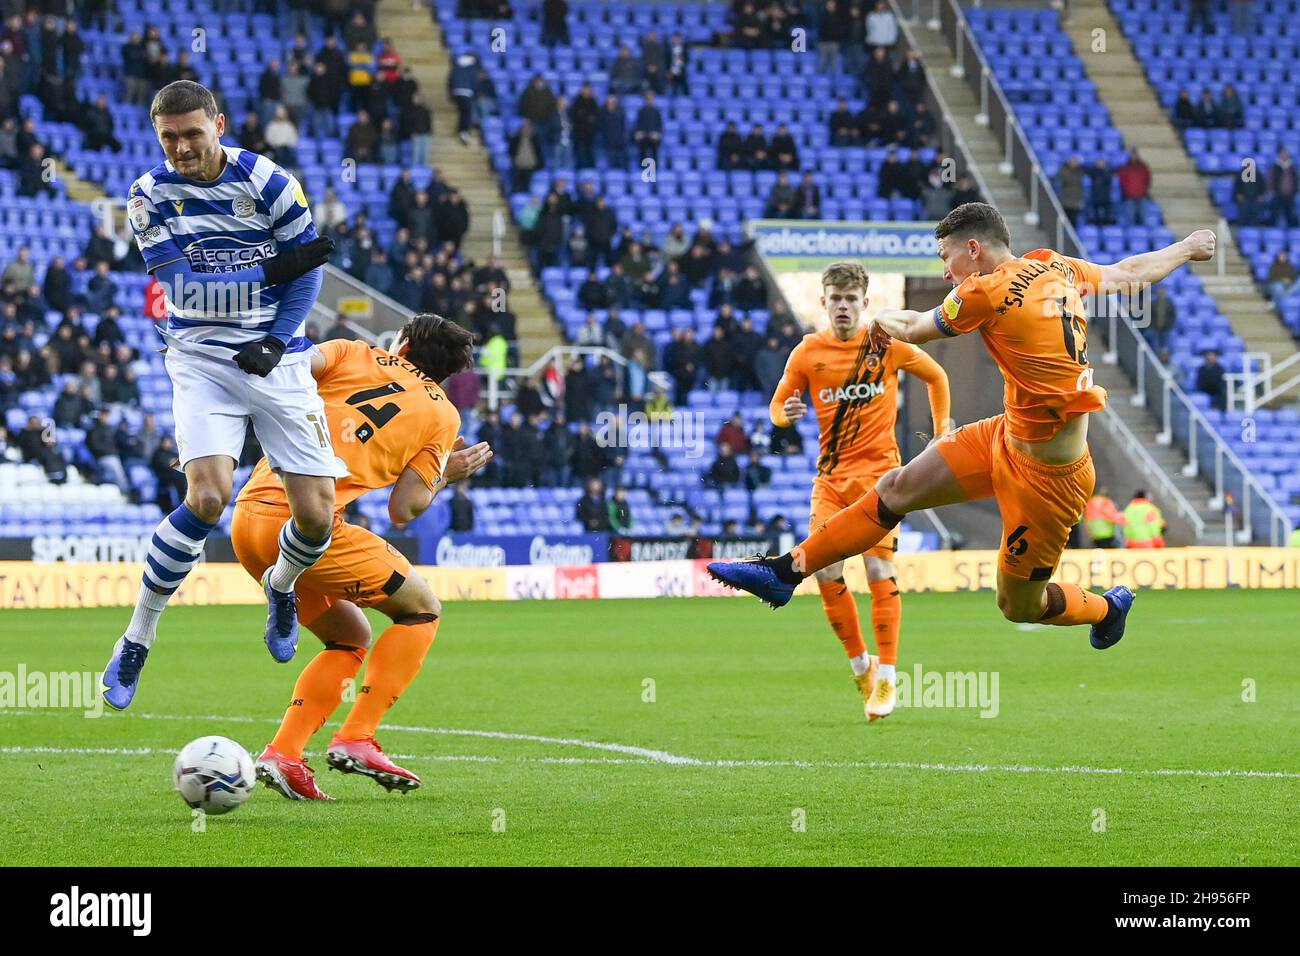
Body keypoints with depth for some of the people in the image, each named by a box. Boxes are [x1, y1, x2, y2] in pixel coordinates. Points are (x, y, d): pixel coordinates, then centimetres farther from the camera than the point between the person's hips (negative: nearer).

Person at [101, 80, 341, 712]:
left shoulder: (268, 183, -6)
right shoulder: (149, 196, -5)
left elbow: (306, 269, 1)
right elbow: (184, 286, -13)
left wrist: (276, 341, -11)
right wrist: (270, 269, -19)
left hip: (276, 358, 1)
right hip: (201, 358, -1)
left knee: (316, 515, -5)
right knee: (209, 496, -23)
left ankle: (281, 586, 33)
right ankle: (136, 641, -8)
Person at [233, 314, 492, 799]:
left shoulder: (354, 354, 19)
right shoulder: (443, 414, 14)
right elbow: (403, 509, 7)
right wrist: (446, 476, 22)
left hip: (248, 516, 5)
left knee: (350, 638, 21)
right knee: (422, 610, 13)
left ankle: (282, 753, 5)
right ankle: (355, 739, 0)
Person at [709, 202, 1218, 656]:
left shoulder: (988, 292, -21)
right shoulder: (1058, 268, 0)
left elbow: (913, 329, -3)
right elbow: (1129, 272, 17)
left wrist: (887, 317, 21)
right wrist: (1186, 248, 36)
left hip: (1047, 478, -9)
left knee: (1019, 605, 9)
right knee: (897, 489, 6)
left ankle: (1109, 608, 37)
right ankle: (785, 570, 12)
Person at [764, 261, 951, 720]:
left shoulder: (887, 345, -3)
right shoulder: (808, 351, 0)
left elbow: (935, 376, 13)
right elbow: (778, 405, 7)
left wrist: (942, 432, 8)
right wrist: (787, 413, -17)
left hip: (879, 470, -2)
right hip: (831, 475, 2)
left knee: (878, 568, -12)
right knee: (825, 571, -7)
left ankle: (886, 678, -6)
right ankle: (860, 665, 12)